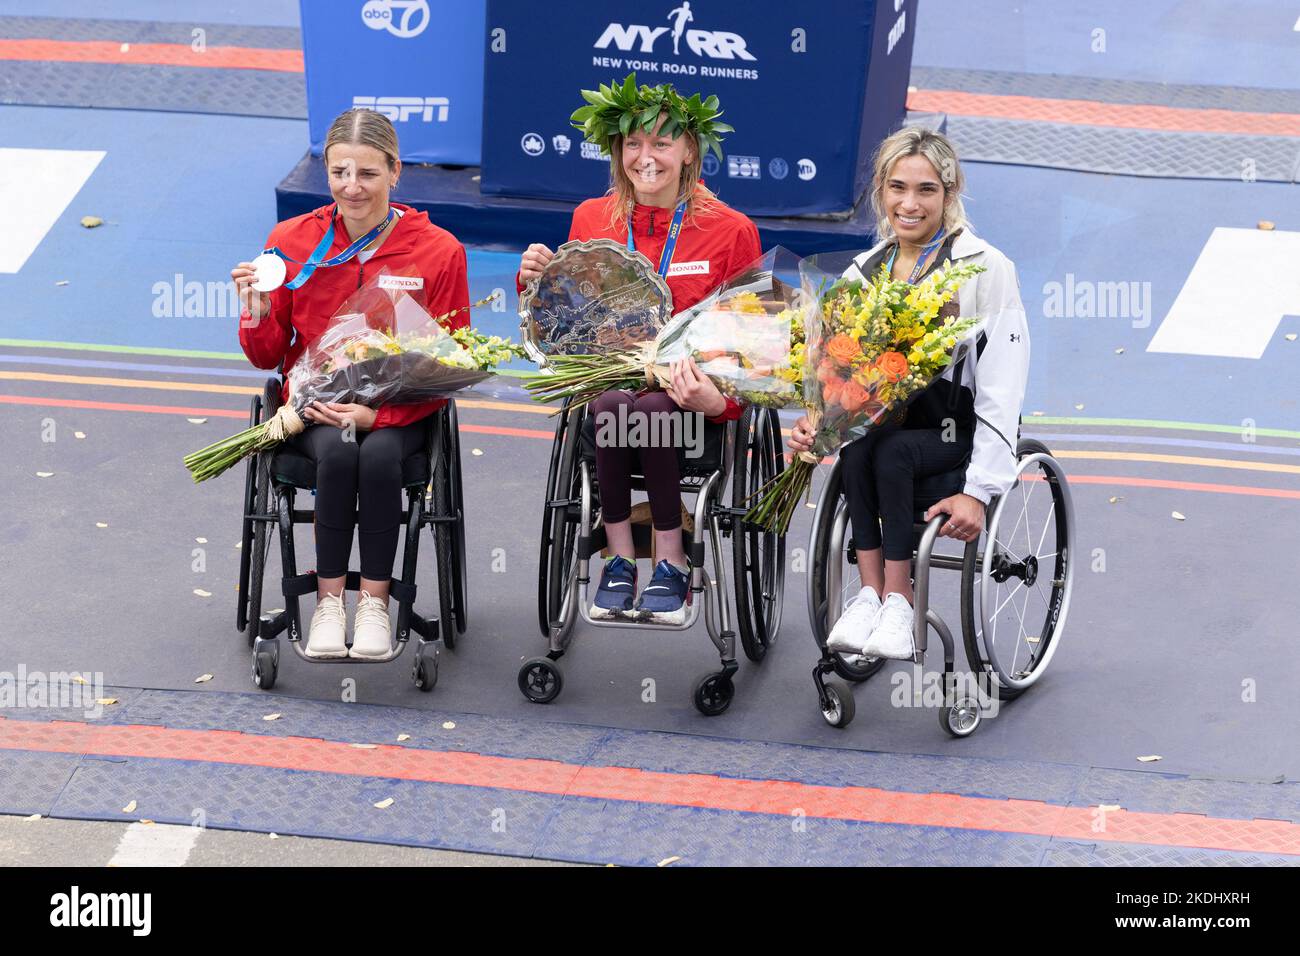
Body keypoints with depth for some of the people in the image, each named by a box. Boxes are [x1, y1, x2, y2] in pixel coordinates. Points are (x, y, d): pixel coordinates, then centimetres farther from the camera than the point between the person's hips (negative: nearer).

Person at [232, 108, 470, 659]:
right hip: (315, 407, 1)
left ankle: (374, 602, -17)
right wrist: (258, 313, -16)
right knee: (338, 452, -31)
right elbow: (267, 357, 7)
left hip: (399, 411, -1)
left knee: (380, 455, -33)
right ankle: (329, 602, -19)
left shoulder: (438, 250, -5)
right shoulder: (291, 241, 0)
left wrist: (375, 411, -16)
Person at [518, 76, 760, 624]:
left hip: (691, 398, -2)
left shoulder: (731, 230, 3)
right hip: (608, 377, 2)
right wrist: (537, 284, -4)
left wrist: (718, 399, -16)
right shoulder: (591, 219, 10)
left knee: (650, 408, -35)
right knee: (611, 404, -34)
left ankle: (671, 561, -20)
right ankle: (619, 558, -19)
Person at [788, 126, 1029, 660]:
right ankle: (870, 592, -28)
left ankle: (898, 600, -25)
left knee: (892, 452, -33)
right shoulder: (863, 273, 8)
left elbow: (1002, 389, -12)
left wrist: (979, 490, -20)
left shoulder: (986, 268, -7)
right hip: (888, 419, 4)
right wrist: (814, 420, -13)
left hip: (957, 429, -4)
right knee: (856, 446, -31)